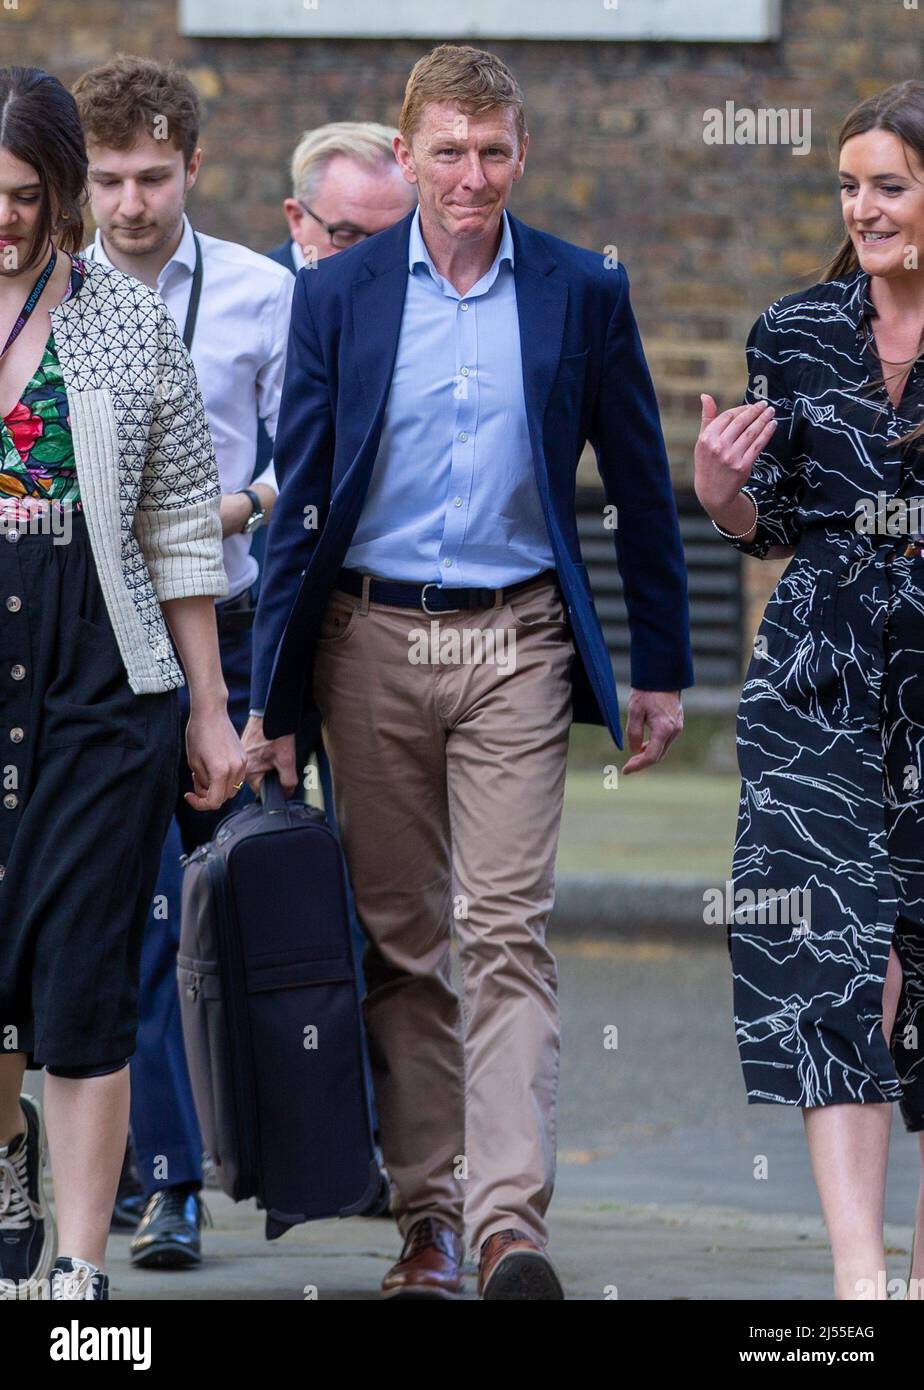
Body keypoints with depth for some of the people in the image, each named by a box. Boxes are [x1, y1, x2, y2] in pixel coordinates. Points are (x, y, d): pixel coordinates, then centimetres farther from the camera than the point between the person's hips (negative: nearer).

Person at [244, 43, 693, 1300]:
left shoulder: (582, 293, 3)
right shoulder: (336, 296, 4)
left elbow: (640, 490, 10)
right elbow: (299, 501, 5)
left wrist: (661, 669, 10)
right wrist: (271, 698, 2)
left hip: (516, 641, -2)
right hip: (371, 641, 2)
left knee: (507, 932, -11)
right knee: (399, 942, 6)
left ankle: (510, 1221, -17)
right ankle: (427, 1211, 14)